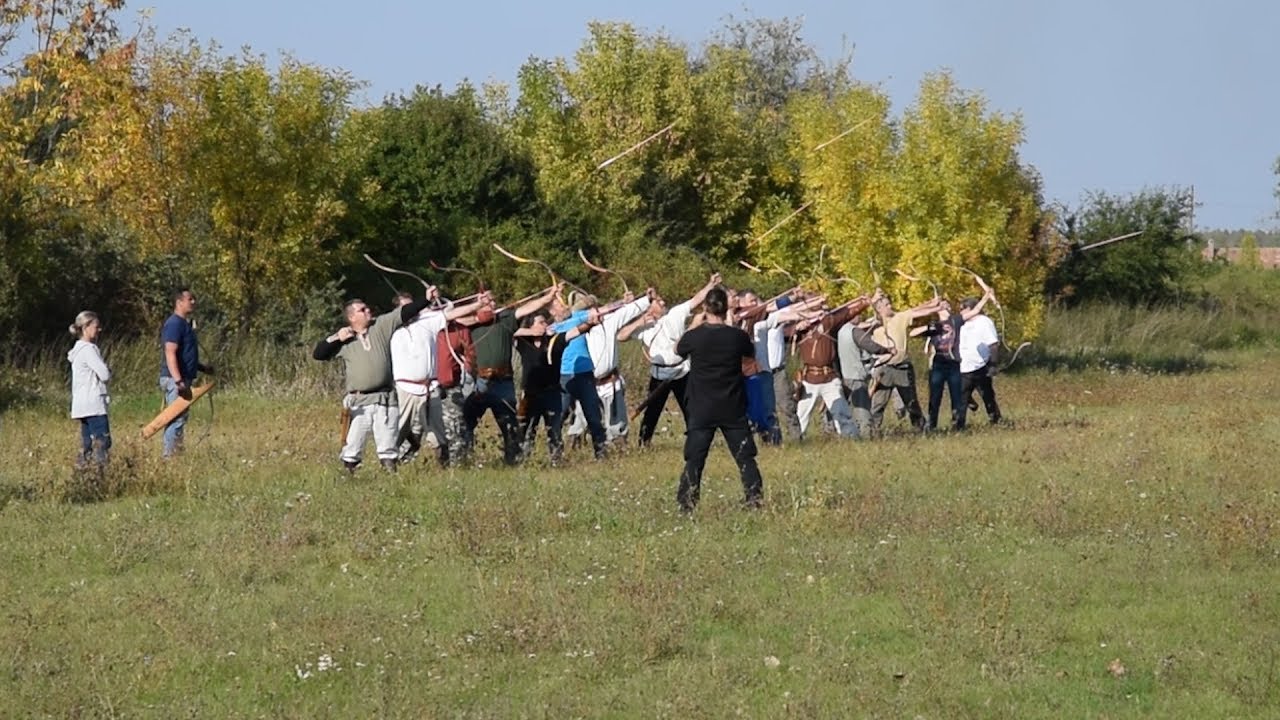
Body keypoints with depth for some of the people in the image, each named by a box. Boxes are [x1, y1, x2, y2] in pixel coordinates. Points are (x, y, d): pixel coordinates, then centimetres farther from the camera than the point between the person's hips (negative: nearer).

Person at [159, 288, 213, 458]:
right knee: (177, 419, -11)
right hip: (175, 380, -10)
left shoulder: (185, 324, 19)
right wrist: (179, 381, -30)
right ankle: (169, 455, -10)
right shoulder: (174, 324, -14)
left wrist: (203, 368, 19)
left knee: (179, 419, 12)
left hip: (183, 380, 10)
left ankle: (174, 454, 16)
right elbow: (170, 354, -23)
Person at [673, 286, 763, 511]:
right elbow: (751, 353, 15)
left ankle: (687, 505, 0)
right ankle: (755, 499, 2)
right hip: (733, 409, 1)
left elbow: (678, 350, 12)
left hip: (701, 410, -1)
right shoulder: (737, 336, -8)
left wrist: (694, 326, 21)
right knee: (745, 457, 7)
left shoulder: (694, 336, -10)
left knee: (694, 459, 4)